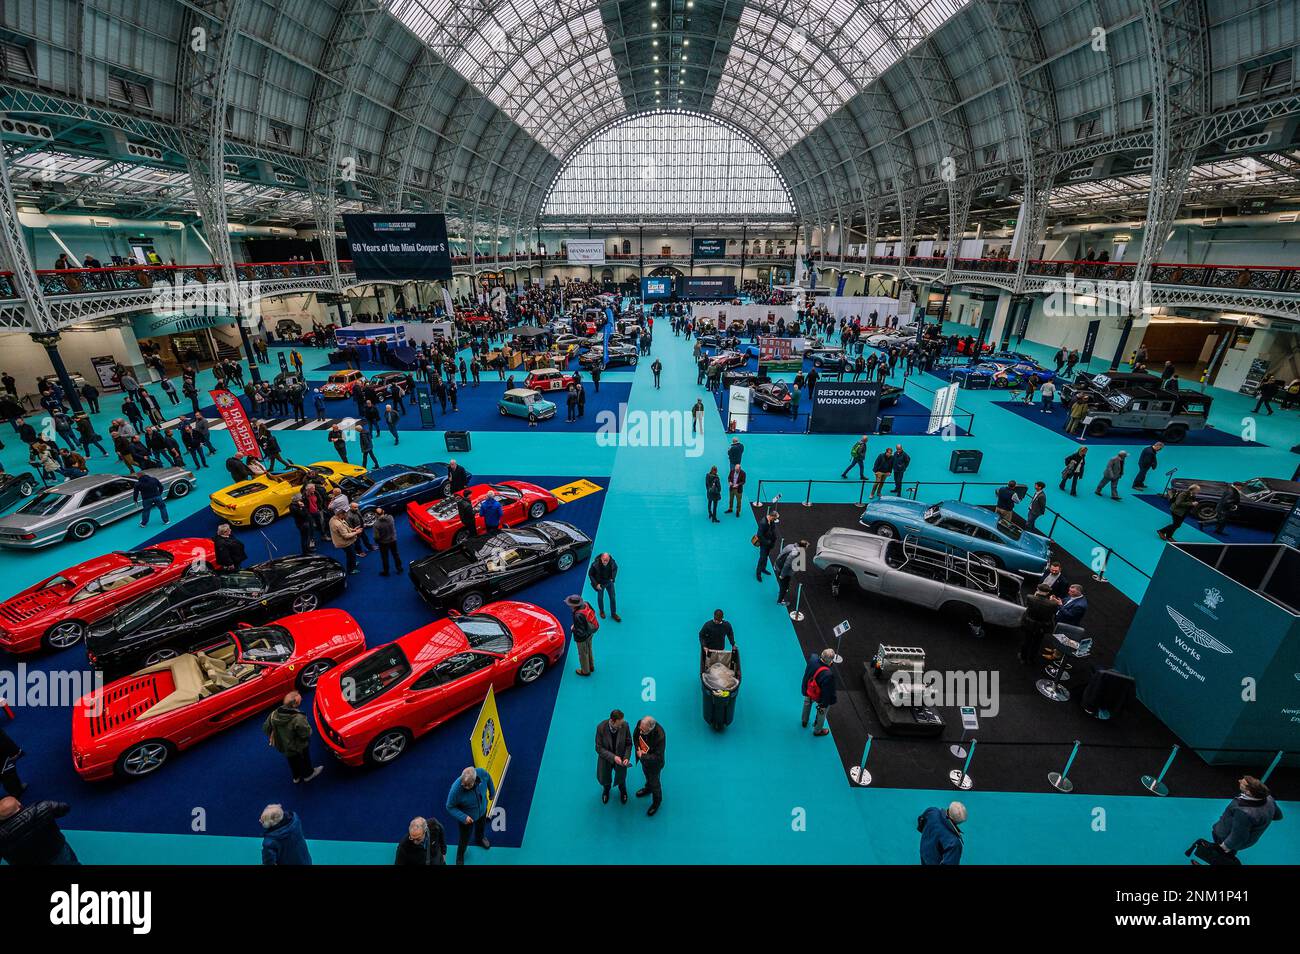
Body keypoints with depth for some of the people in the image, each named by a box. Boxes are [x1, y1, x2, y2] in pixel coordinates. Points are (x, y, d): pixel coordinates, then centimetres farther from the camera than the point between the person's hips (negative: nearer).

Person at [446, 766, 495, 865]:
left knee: (481, 826, 32)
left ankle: (479, 839, 67)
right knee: (465, 839, 17)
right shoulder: (456, 789, -42)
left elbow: (488, 779, -9)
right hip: (466, 817, -4)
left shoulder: (482, 773, -34)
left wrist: (492, 792, 5)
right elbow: (450, 807, -24)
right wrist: (463, 817, -34)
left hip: (482, 809, 4)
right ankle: (460, 857, 51)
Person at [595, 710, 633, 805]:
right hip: (606, 758, -1)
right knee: (604, 779, 23)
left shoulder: (624, 725, -28)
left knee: (621, 778, 24)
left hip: (620, 758, 1)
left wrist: (627, 757, -26)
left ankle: (622, 790, 62)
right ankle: (606, 790, 61)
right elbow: (599, 748, -23)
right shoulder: (601, 727, -32)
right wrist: (613, 757, -31)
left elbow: (628, 743, -12)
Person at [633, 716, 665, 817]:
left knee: (654, 782, 22)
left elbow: (657, 757, -32)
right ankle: (648, 788, 65)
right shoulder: (640, 724, -29)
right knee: (647, 774, 33)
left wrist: (642, 756, -28)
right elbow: (635, 737, -7)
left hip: (654, 763, -5)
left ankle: (656, 801, 51)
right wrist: (638, 749, -21)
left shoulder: (659, 736, -43)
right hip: (644, 759, 5)